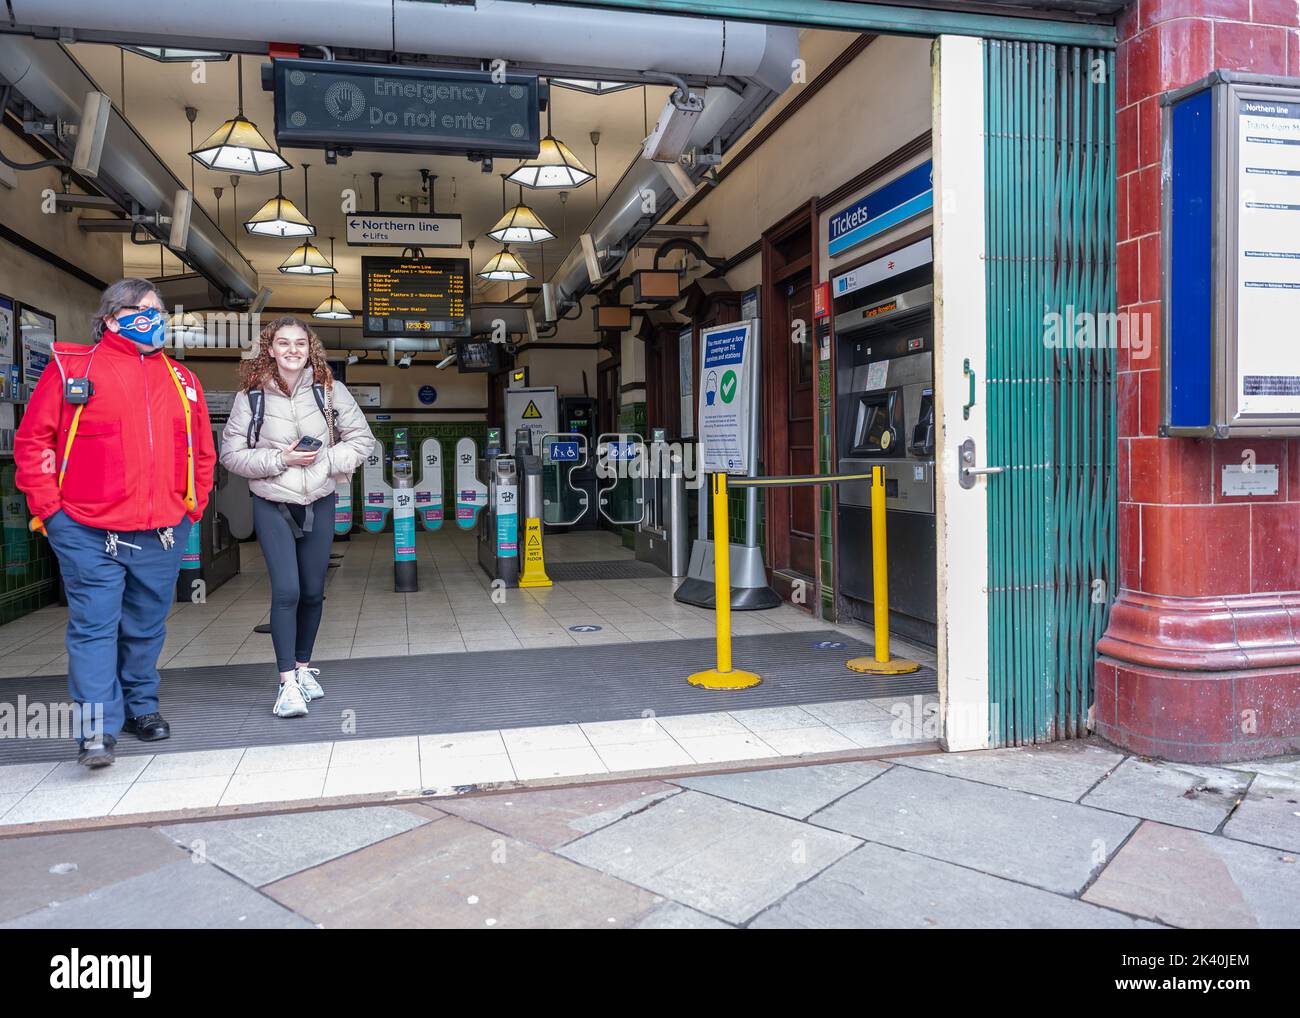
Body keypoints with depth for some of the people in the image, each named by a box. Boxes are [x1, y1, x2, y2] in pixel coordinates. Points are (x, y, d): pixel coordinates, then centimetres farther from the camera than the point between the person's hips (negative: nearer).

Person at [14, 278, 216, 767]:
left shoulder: (181, 380, 12)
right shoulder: (71, 366, 1)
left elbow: (202, 452, 16)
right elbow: (32, 441, -1)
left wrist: (193, 506, 8)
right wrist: (49, 508, -6)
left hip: (162, 534, 4)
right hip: (89, 534, -4)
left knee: (146, 628, 14)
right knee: (94, 626, -4)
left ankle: (141, 706, 30)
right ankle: (97, 729, 1)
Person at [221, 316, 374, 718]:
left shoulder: (329, 390, -2)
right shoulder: (251, 395, -5)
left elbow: (362, 439, 3)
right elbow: (231, 452, -4)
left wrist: (326, 460, -12)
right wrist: (280, 459, -16)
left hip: (318, 503, 2)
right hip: (272, 505, -2)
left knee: (313, 592, 10)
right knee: (286, 591, -12)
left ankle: (303, 668, 29)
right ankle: (288, 683, -3)